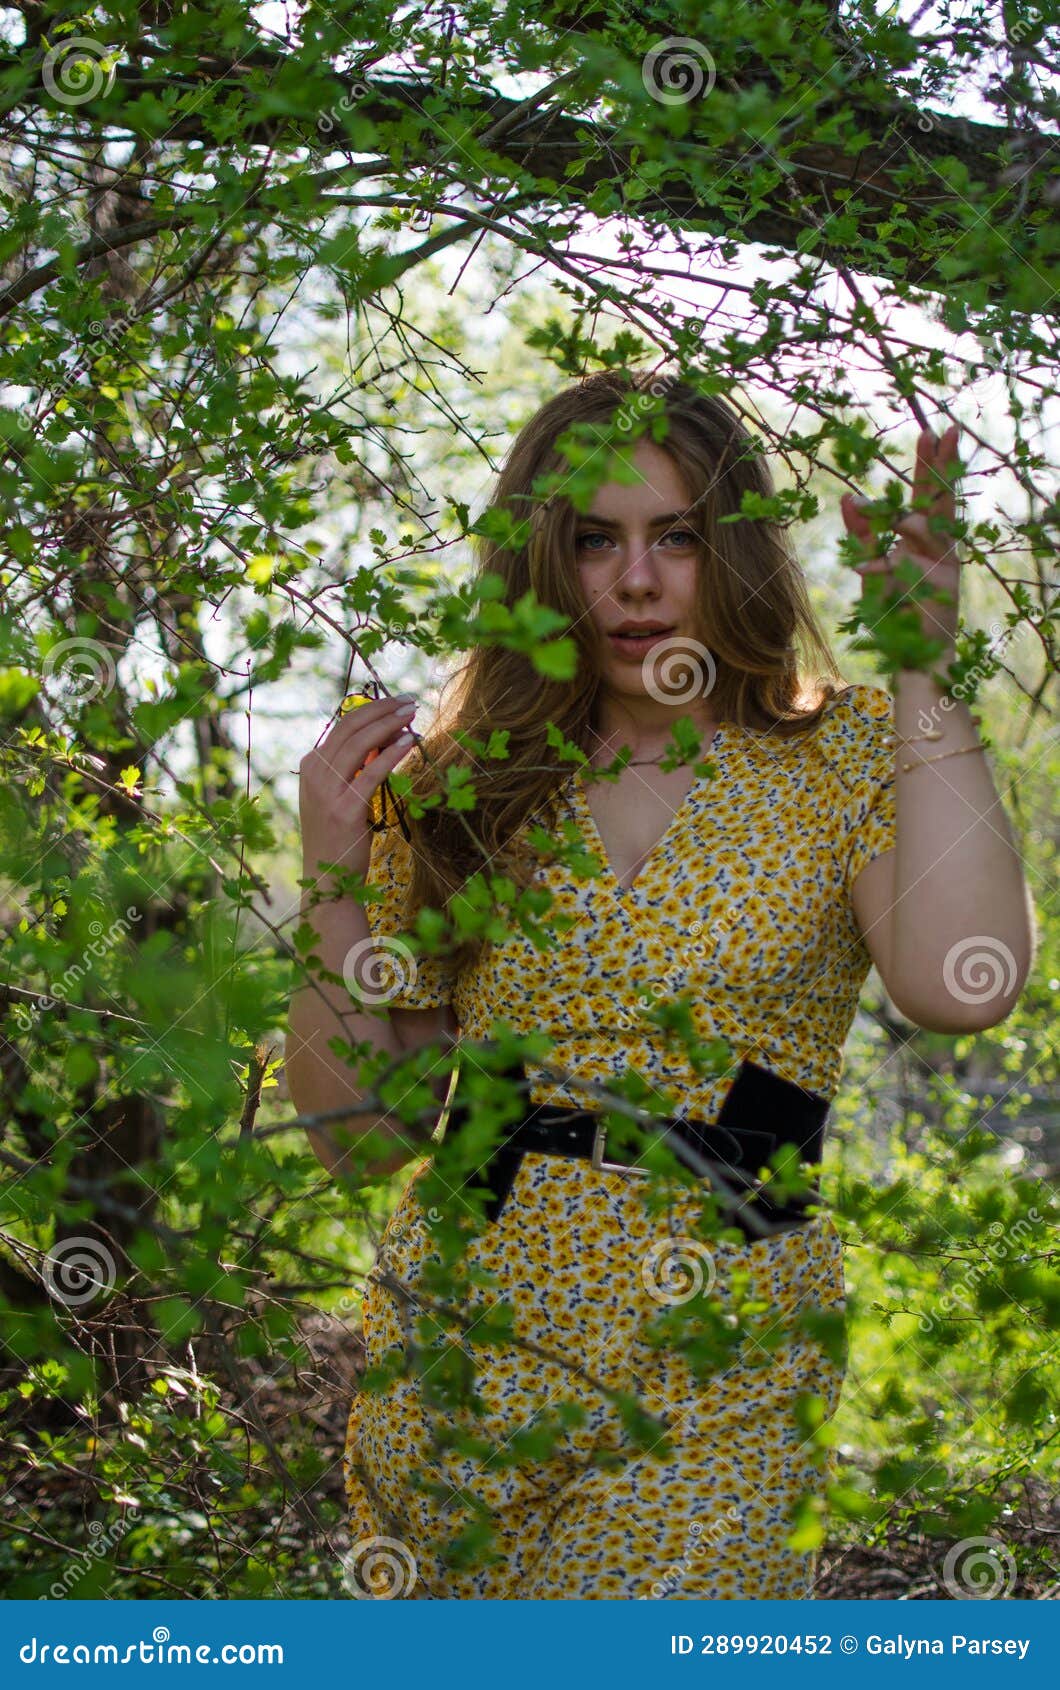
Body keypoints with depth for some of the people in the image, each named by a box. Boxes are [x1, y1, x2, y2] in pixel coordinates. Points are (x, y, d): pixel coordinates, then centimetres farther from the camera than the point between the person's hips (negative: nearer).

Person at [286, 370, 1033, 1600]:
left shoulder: (844, 761, 1)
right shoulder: (462, 794, 6)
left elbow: (959, 985, -21)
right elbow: (361, 1132, 4)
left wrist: (921, 678, -16)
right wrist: (333, 880, -7)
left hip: (714, 1378, -2)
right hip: (456, 1347, 3)